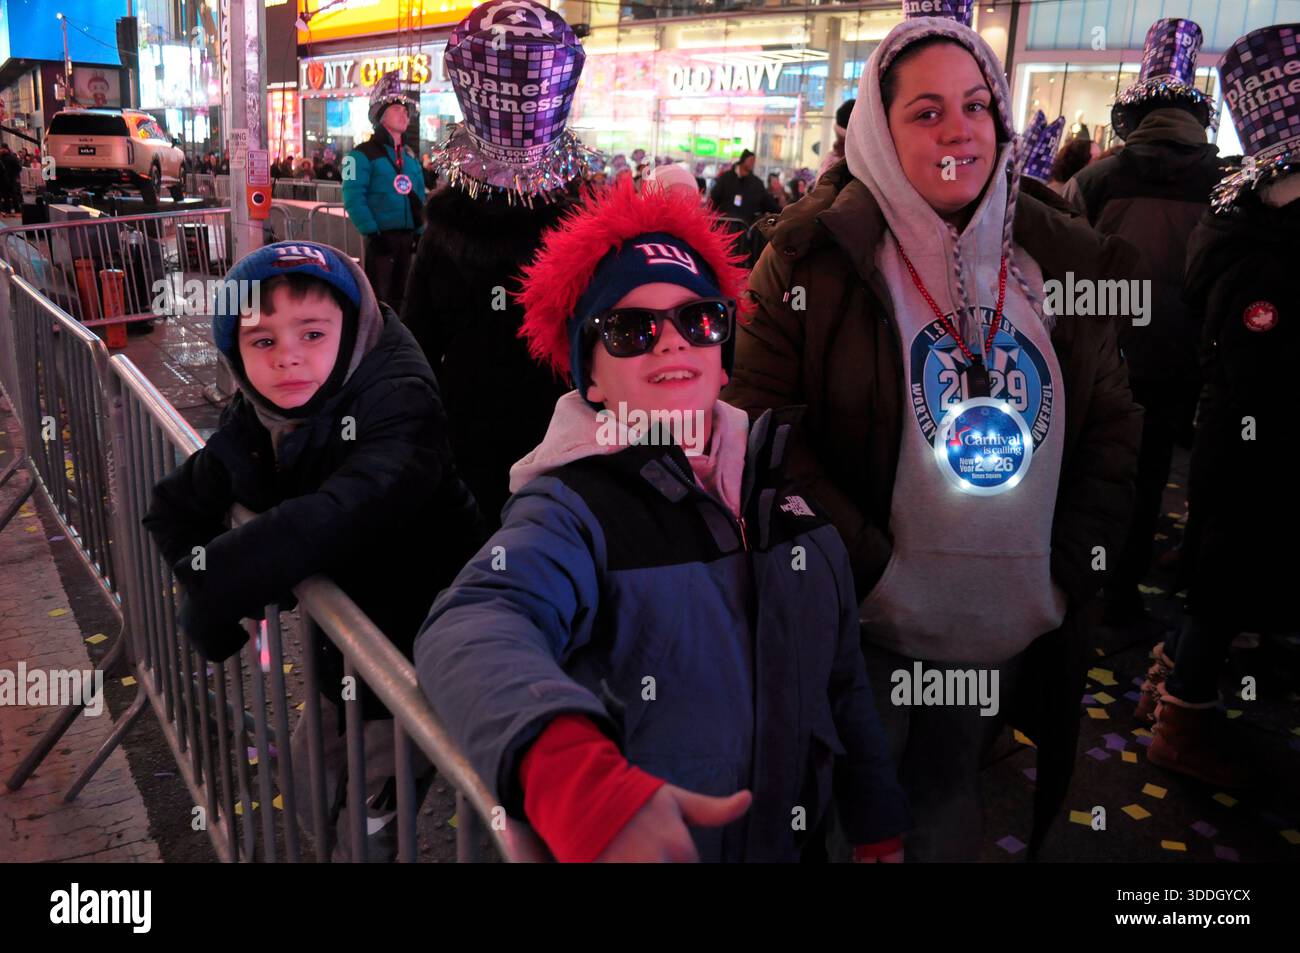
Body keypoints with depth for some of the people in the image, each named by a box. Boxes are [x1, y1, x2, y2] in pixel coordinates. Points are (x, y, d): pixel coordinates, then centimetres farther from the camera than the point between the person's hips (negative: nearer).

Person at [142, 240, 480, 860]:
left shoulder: (399, 402, -30)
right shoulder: (255, 421, -4)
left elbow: (347, 512, -46)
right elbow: (175, 506, 7)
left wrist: (219, 583, -35)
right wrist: (206, 574, -11)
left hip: (420, 661, -8)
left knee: (366, 828, 4)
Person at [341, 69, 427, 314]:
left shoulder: (410, 156, 15)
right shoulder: (363, 154, -8)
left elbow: (419, 197, 18)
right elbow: (353, 198, -16)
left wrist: (420, 231, 9)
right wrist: (371, 233, -21)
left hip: (407, 236, 7)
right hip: (381, 236, -7)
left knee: (397, 297, 16)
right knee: (377, 300, -6)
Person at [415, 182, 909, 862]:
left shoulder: (785, 474, -3)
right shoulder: (571, 507, -21)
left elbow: (843, 678, 6)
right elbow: (476, 625, -43)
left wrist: (877, 830, 9)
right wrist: (581, 784, -61)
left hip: (797, 836, 5)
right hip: (661, 844, -4)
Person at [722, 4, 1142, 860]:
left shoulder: (1058, 256, 3)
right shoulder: (817, 253, -10)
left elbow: (1112, 424, 9)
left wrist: (1070, 566, -1)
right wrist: (865, 563, -17)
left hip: (1010, 626, 4)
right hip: (865, 625, -4)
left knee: (950, 794, 23)